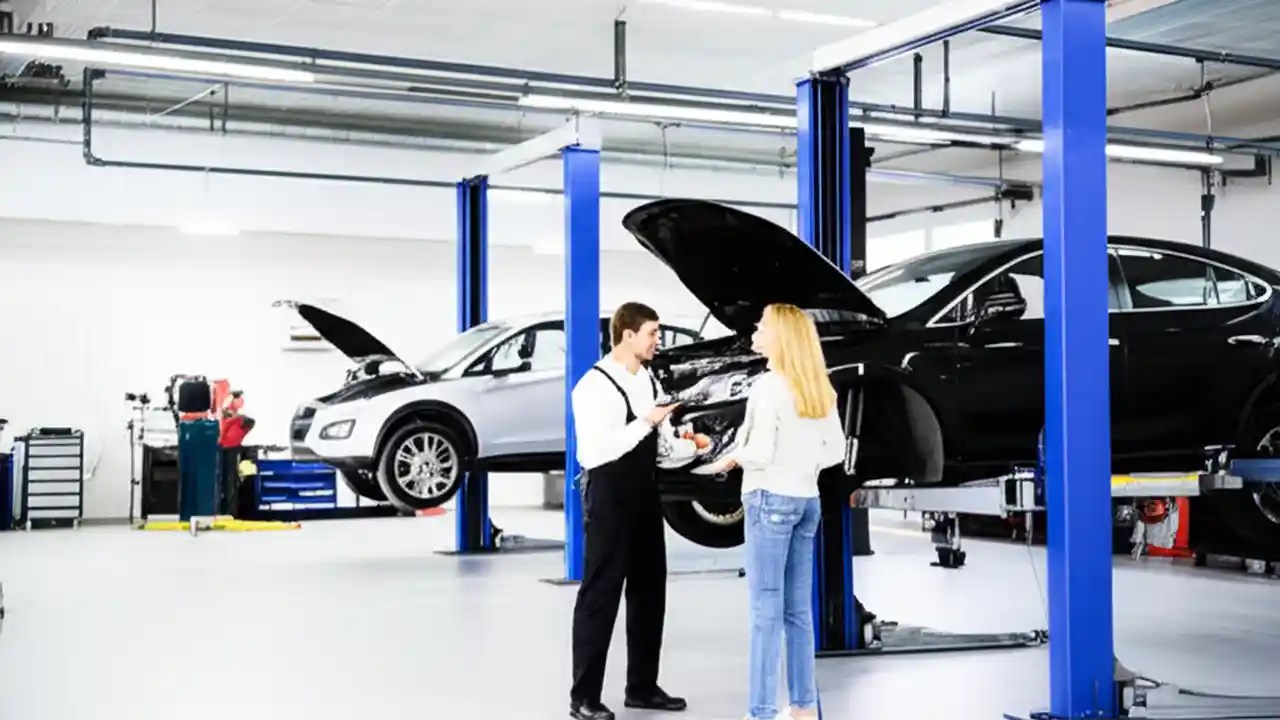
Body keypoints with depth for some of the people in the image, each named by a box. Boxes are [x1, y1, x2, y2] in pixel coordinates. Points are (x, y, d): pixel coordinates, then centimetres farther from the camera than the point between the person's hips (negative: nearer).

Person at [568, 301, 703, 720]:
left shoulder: (649, 381, 10)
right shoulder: (595, 385, -14)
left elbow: (662, 445, 13)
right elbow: (599, 450, -23)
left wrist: (693, 448, -4)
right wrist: (646, 422, -23)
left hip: (645, 495, 8)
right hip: (609, 497, -8)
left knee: (650, 592, 14)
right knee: (600, 595, -2)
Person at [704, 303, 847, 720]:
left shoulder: (768, 386, -13)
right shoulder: (821, 390, 9)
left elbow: (759, 453, -16)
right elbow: (835, 451, 13)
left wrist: (731, 458, 2)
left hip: (771, 500, -7)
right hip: (807, 500, 8)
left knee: (766, 609, -5)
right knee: (798, 609, 12)